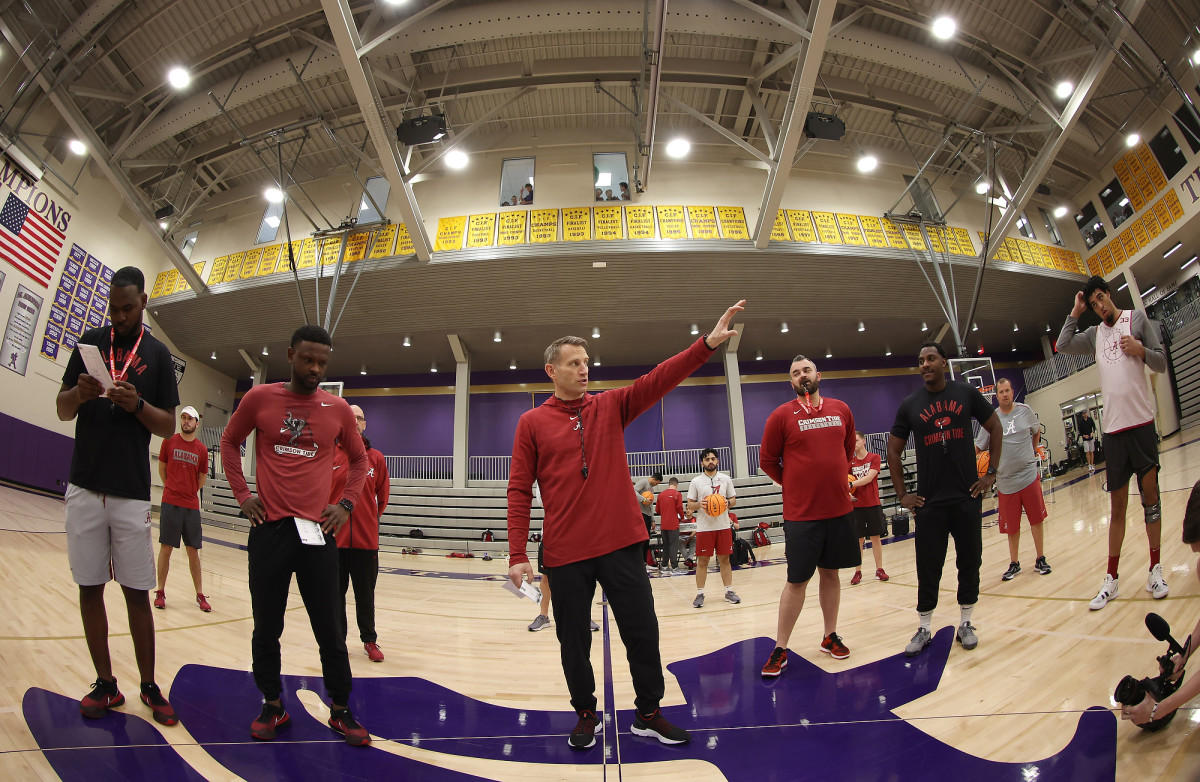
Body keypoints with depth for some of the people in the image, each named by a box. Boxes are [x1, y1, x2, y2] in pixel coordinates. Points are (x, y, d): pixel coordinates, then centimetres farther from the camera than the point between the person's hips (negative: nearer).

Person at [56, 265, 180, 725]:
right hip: (85, 486, 2)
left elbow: (169, 427, 2)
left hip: (132, 492, -2)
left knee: (137, 593, 1)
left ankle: (149, 687, 12)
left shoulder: (158, 355, 4)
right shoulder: (89, 343, 9)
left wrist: (137, 404, -17)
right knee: (89, 588, 6)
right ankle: (105, 684, 17)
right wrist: (78, 393, -12)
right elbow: (63, 411, 10)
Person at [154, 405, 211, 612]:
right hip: (170, 504, -1)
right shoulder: (169, 442, 1)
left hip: (191, 506, 1)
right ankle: (160, 592, 15)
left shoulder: (202, 449, 4)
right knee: (166, 548, 2)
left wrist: (189, 492, 9)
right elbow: (162, 469, 11)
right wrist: (173, 489, 12)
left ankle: (200, 595, 11)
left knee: (193, 551, 5)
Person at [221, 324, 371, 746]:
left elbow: (359, 459, 15)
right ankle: (272, 705, 29)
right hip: (268, 528, 0)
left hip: (317, 531, 0)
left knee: (329, 628, 5)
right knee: (266, 625, 10)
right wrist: (242, 493, 5)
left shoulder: (338, 408, 3)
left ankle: (341, 709, 18)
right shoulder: (259, 398, 1)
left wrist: (345, 504, 3)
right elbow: (229, 441, 15)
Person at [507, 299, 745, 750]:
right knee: (574, 640, 11)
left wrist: (708, 344, -19)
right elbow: (519, 491, -2)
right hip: (565, 552, -1)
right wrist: (518, 554, -8)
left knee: (642, 631, 8)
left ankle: (648, 714, 27)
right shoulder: (532, 423, 0)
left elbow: (659, 380, -6)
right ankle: (586, 714, 32)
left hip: (621, 543, 2)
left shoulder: (611, 407, 6)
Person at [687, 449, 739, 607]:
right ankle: (700, 594, 8)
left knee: (724, 559, 8)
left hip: (723, 526, 2)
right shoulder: (696, 482, 1)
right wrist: (699, 504, -18)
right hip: (704, 527, -2)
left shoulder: (725, 479, 8)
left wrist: (728, 503, -9)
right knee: (702, 561, 1)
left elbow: (733, 499, 13)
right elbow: (690, 505, 3)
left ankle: (729, 591, 17)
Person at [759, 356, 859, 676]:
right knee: (797, 580, -1)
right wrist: (797, 485, 4)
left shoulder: (841, 410, 6)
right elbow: (767, 461, 0)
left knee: (831, 573, 14)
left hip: (840, 509, 4)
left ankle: (830, 636, 29)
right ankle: (780, 649, 10)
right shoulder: (781, 416, -6)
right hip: (801, 514, -4)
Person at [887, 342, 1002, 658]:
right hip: (929, 501, 0)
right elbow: (893, 450, 7)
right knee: (928, 568, 3)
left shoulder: (966, 392, 1)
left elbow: (995, 429, 9)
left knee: (970, 563, 9)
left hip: (967, 497, 1)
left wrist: (991, 473, 2)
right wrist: (901, 494, 2)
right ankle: (924, 629, 15)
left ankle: (965, 623, 25)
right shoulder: (910, 404, 1)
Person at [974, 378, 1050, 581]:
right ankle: (1014, 563, 20)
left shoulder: (1025, 411, 1)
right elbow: (977, 447, 0)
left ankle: (1040, 559, 21)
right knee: (1011, 526, 6)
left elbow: (1037, 431, 19)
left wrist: (1032, 451, 16)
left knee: (1036, 520, 5)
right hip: (1005, 480, 0)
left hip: (1029, 475, 0)